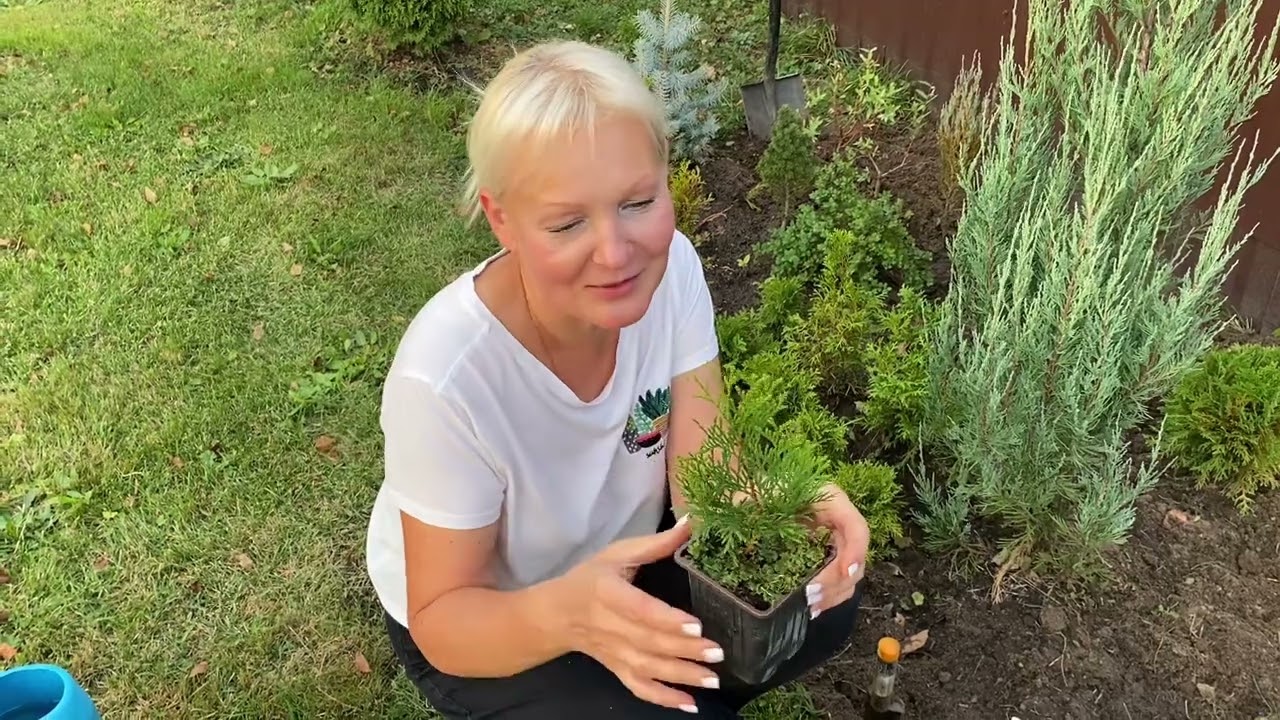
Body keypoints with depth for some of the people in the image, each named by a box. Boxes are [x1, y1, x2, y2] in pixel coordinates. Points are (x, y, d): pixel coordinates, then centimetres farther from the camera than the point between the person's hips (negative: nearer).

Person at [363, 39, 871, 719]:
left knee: (821, 605, -13)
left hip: (623, 546, 4)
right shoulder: (446, 377, -36)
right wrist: (564, 613, -46)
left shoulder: (670, 266, -23)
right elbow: (442, 622, -25)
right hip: (474, 617, -4)